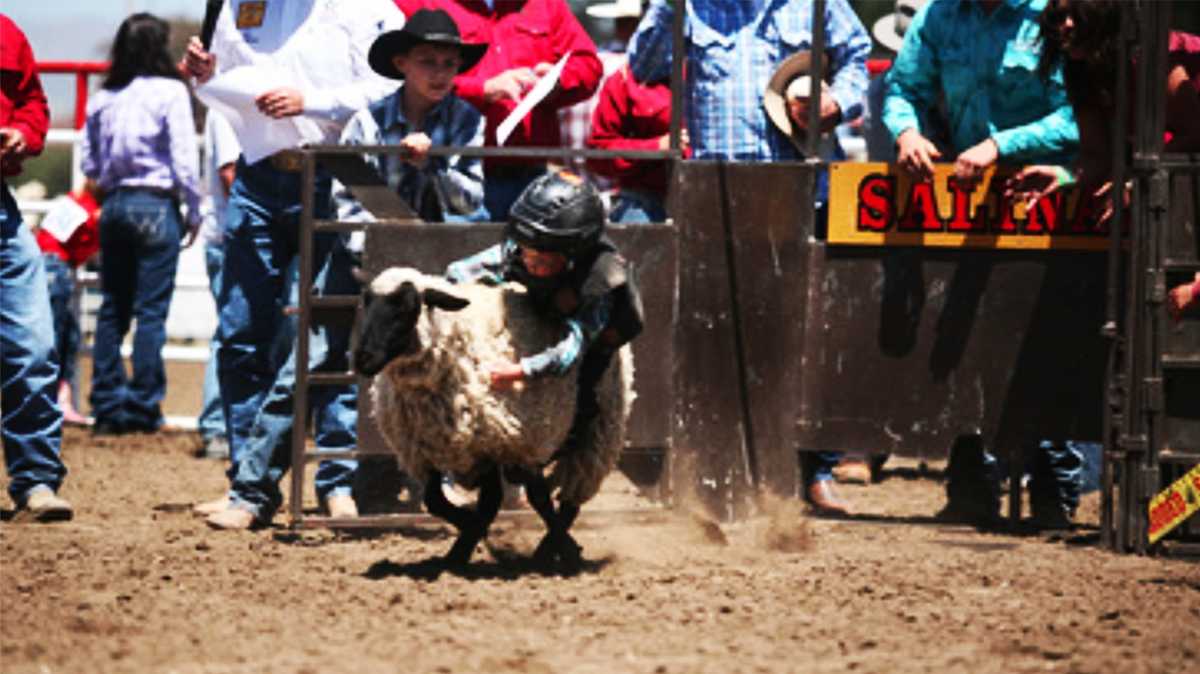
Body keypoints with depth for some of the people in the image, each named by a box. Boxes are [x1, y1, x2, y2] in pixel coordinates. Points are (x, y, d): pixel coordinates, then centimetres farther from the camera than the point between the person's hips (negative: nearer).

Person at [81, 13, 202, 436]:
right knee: (151, 310, -2)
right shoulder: (170, 92, -8)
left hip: (113, 205, 5)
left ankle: (107, 407, 10)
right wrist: (194, 210, 0)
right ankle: (143, 408, -3)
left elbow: (89, 163, 10)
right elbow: (184, 158, -9)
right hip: (156, 205, -5)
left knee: (112, 308, 10)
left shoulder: (103, 98, 7)